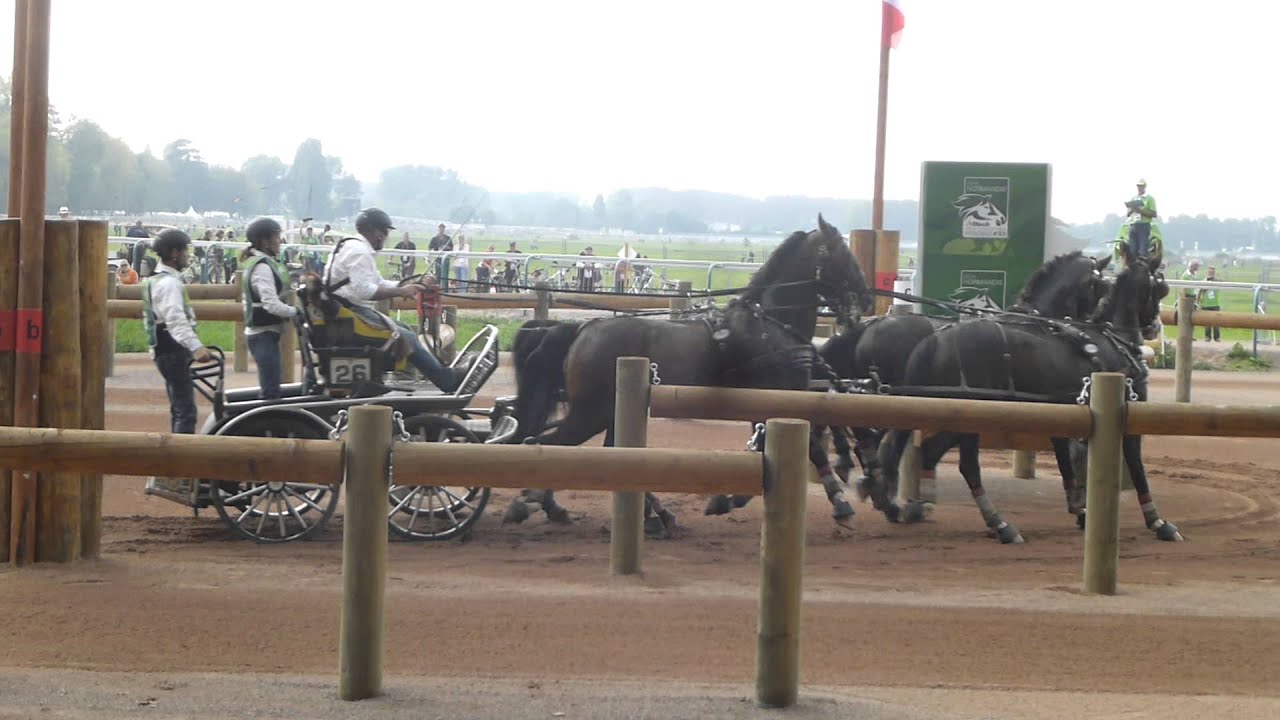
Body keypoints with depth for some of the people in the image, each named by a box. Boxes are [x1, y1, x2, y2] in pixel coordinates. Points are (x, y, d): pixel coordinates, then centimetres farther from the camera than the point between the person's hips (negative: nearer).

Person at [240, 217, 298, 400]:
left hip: (261, 332, 10)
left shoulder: (257, 262, 15)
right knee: (271, 391, -10)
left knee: (268, 389, 15)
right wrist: (295, 312, -11)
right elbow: (271, 304, -24)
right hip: (264, 334, -10)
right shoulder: (262, 267, -17)